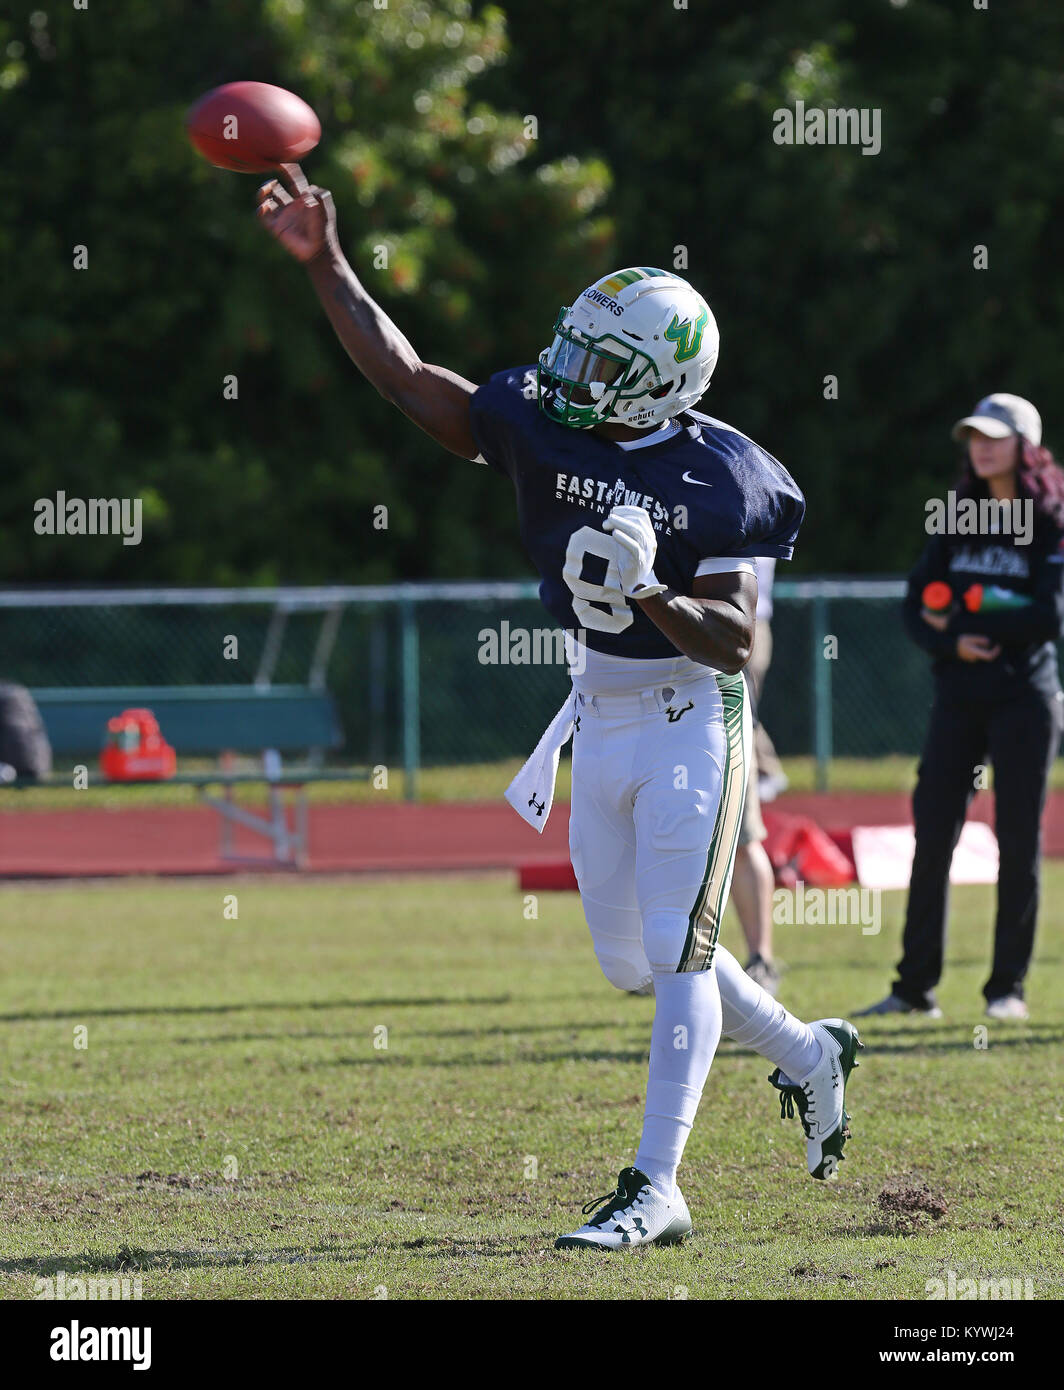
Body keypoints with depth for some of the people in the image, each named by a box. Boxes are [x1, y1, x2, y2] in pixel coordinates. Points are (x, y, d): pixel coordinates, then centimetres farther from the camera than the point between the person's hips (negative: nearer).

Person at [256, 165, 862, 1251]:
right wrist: (325, 267, -8)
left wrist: (651, 596, -33)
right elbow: (405, 378, -2)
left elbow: (736, 642, -17)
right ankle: (806, 1056, 36)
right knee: (630, 958, 13)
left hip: (692, 719, -6)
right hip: (602, 718, 7)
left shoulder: (717, 478, -16)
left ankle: (654, 1187, -9)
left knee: (676, 948, -10)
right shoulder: (543, 427, -3)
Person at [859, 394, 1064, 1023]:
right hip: (959, 695, 4)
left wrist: (963, 615, -11)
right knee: (933, 834, 0)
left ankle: (1009, 988, 6)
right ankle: (916, 988, 3)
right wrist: (953, 642, -12)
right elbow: (918, 606, 8)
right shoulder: (958, 520, 11)